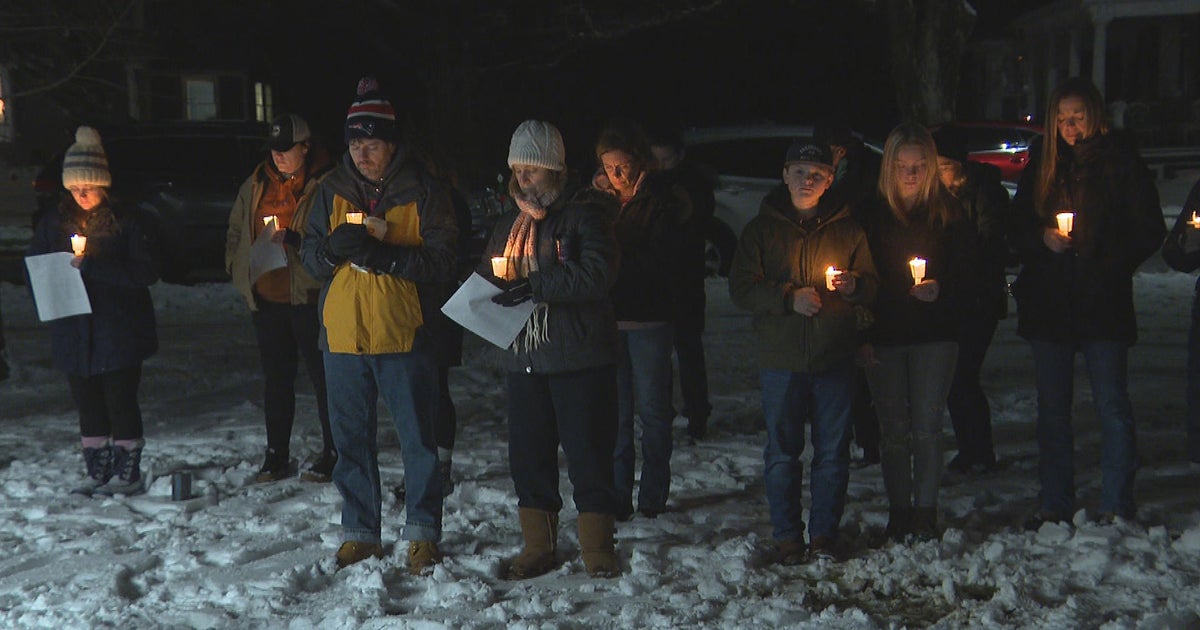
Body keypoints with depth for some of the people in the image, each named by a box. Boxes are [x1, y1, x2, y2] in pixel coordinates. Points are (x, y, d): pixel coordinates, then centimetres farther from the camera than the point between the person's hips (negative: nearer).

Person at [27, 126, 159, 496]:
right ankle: (97, 472, 20)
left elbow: (147, 271, -14)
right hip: (74, 332, 5)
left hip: (119, 331, -5)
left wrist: (92, 267, -20)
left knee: (120, 400, -2)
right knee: (88, 404, 10)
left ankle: (127, 473, 9)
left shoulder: (127, 221, -5)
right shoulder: (54, 223, 10)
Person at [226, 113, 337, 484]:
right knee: (276, 377, 12)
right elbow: (236, 231, 23)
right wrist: (239, 272, 12)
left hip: (309, 296, -6)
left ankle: (332, 453, 12)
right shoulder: (256, 186, 13)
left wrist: (294, 240, -23)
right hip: (266, 297, 6)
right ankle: (276, 456, 21)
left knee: (323, 375, 2)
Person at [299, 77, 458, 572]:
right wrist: (333, 249, -15)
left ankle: (422, 533, 16)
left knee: (418, 437, 3)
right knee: (351, 438, 11)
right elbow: (310, 256, 7)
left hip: (403, 331, -3)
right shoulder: (332, 190, 9)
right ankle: (359, 532, 24)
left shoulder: (421, 192, -2)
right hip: (343, 332, 4)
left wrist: (389, 256, -22)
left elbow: (443, 261, -8)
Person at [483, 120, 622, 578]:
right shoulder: (510, 221, 16)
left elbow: (597, 273, -19)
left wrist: (535, 285, -24)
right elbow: (487, 277, 22)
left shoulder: (584, 212, -5)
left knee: (588, 453, 0)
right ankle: (538, 545, 21)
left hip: (580, 355, -6)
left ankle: (597, 546, 13)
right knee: (528, 454, 9)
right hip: (524, 355, 6)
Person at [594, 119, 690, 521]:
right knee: (615, 409, 6)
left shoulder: (662, 201, -6)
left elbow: (662, 263, -15)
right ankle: (618, 497, 14)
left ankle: (653, 496, 15)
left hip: (649, 319, -4)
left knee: (652, 406, 4)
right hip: (610, 317, 4)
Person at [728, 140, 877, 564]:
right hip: (782, 358, -1)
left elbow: (871, 285, 11)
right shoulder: (762, 229, 5)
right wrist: (789, 297, -15)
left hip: (835, 358, 1)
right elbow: (741, 287, -2)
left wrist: (853, 285, -12)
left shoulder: (847, 228, 9)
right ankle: (788, 536, 16)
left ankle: (825, 534, 20)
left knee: (833, 452, 7)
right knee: (782, 452, 4)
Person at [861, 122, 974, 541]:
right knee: (894, 429, 6)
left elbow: (966, 273, 3)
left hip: (934, 335, 0)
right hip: (883, 336, 0)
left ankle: (925, 513, 9)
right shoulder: (872, 212, -1)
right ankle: (899, 512, 17)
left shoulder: (947, 212, 1)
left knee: (927, 427, 0)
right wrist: (862, 333, -8)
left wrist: (940, 291, -17)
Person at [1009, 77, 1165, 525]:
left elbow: (1150, 232, -1)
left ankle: (1116, 507, 8)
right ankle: (1054, 504, 19)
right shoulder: (1042, 164, 10)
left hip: (1103, 304, -3)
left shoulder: (1120, 161, 0)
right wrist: (1042, 238, -8)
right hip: (1048, 303, 4)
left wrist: (1110, 267, -10)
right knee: (1052, 409, 9)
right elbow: (1017, 230, 12)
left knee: (1112, 407, -1)